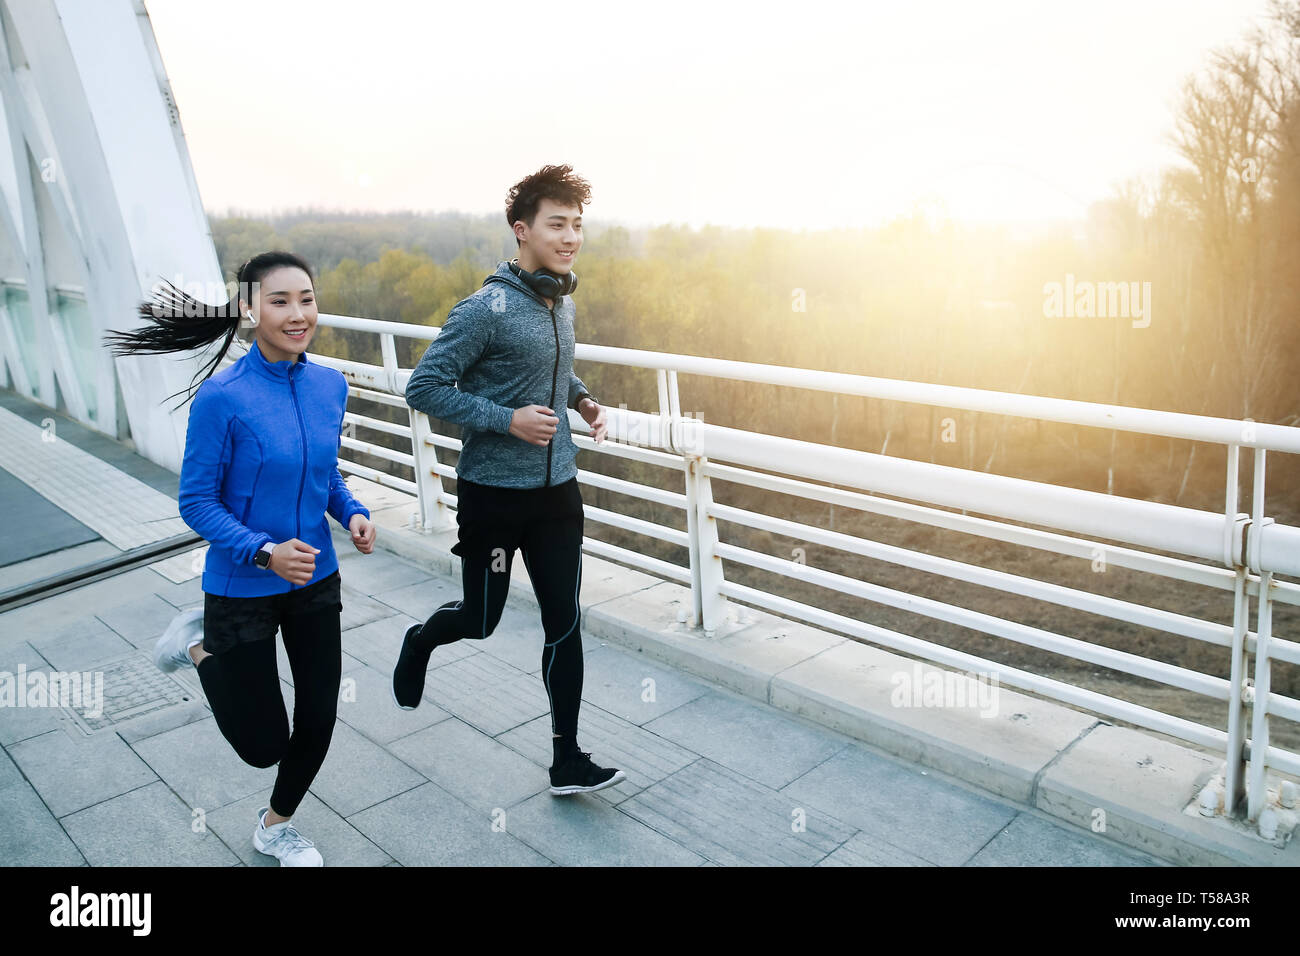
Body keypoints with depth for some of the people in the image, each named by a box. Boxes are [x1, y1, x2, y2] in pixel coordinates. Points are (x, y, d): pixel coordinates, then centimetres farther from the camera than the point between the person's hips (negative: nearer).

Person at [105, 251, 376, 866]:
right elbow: (197, 501, -14)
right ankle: (199, 650, 35)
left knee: (318, 721, 14)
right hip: (242, 590, -5)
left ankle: (276, 826, 44)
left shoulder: (330, 385, -4)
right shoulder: (222, 397, -20)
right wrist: (264, 552, -27)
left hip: (315, 581, 5)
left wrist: (352, 513, -7)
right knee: (263, 745, 9)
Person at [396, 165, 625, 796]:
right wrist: (508, 419, -22)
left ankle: (567, 761, 17)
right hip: (494, 493, -6)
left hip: (557, 489, 6)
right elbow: (424, 388, -16)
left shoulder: (562, 302, 7)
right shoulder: (487, 309, -17)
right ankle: (419, 642, 47)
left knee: (564, 625, 6)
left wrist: (581, 399, 6)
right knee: (480, 620, 12)